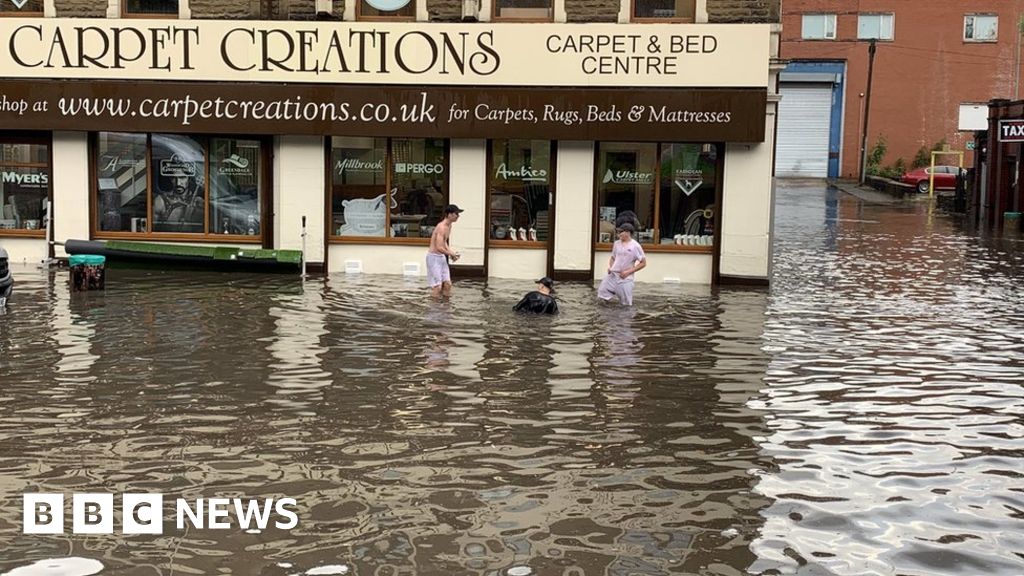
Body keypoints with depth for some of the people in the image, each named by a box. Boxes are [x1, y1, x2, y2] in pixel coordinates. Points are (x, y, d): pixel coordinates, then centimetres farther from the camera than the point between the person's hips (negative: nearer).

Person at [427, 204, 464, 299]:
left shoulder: (449, 226, 8)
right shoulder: (442, 227, -22)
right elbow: (439, 248, -28)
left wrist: (451, 252, 7)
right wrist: (451, 254, -14)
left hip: (442, 257, 9)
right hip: (434, 257, -9)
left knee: (447, 284, 4)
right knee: (437, 286, -9)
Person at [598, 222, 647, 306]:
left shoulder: (635, 246, -8)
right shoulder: (616, 243, 6)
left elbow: (643, 263, -6)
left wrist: (628, 272, -12)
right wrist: (610, 267, -2)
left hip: (625, 278, -4)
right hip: (612, 275, 4)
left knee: (625, 304, 0)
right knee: (602, 292, -7)